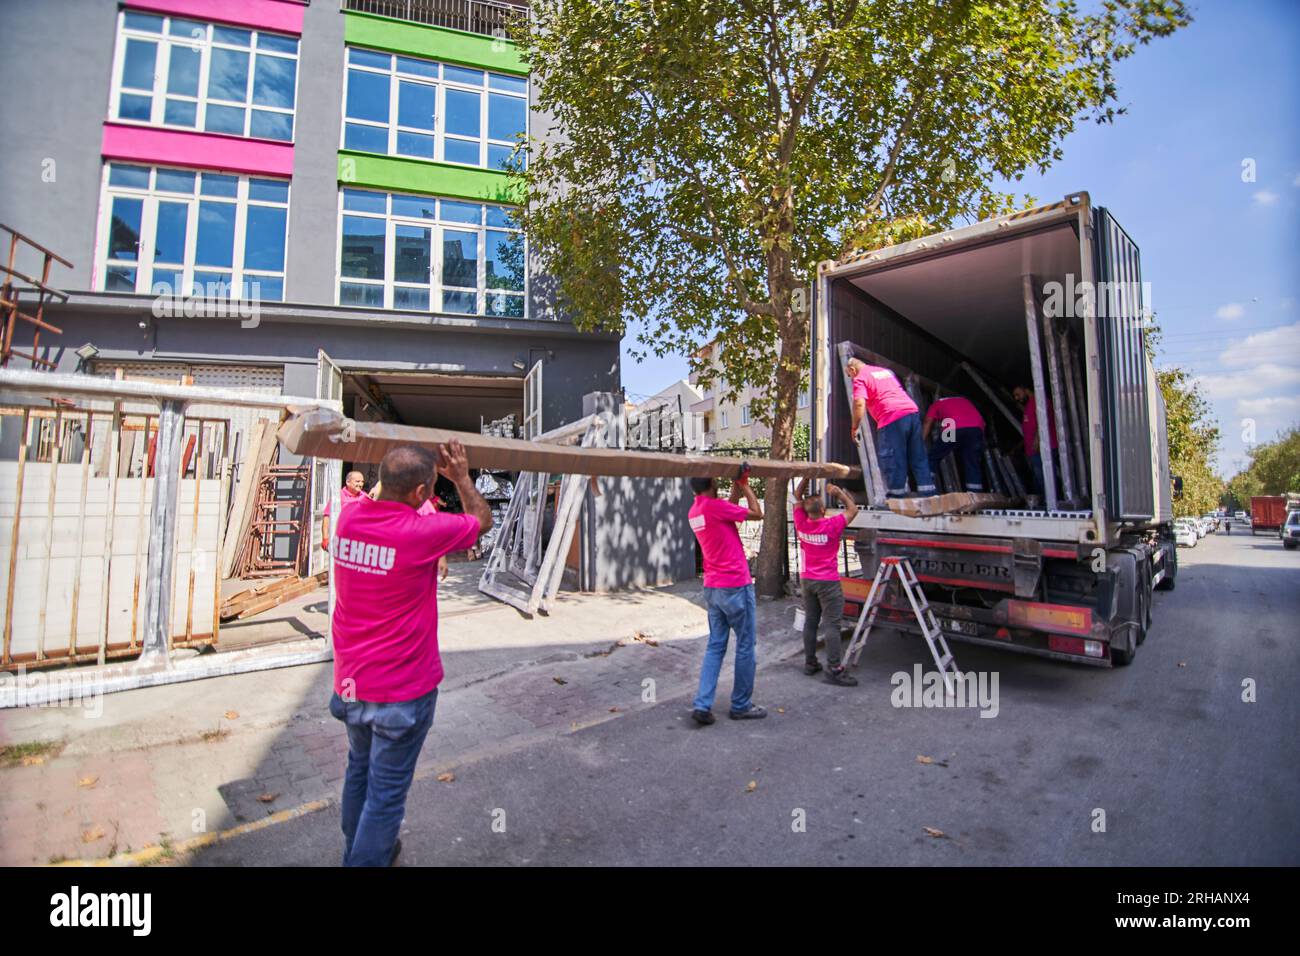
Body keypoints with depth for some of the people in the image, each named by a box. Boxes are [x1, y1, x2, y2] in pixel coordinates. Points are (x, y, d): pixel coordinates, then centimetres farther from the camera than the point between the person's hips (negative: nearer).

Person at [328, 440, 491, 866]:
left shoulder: (349, 517, -7)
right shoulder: (422, 532, -25)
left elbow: (384, 497, 17)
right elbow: (482, 519, -7)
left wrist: (426, 463, 16)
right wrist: (461, 476, 4)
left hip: (351, 681, 7)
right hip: (403, 689, -7)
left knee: (360, 771, 28)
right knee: (386, 792, 11)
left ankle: (357, 852, 49)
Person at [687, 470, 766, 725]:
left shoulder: (695, 511, 8)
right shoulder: (715, 506, -18)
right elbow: (757, 514, -8)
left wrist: (736, 491, 16)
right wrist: (745, 486, 2)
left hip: (712, 588, 8)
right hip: (736, 586, -8)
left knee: (715, 647, 12)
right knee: (745, 647, 7)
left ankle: (702, 704, 7)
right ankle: (741, 705, 18)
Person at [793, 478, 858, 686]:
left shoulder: (801, 524, -6)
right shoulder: (832, 526, -18)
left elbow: (798, 497, 8)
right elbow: (852, 509, -3)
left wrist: (807, 477, 3)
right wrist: (838, 492, 0)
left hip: (807, 580, 5)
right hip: (828, 582, -5)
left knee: (810, 622, 13)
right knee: (832, 624, -2)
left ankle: (810, 663, 21)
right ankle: (834, 669, -1)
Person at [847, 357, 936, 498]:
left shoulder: (860, 378, 2)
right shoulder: (886, 370, 26)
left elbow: (859, 403, -12)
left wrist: (855, 427, -5)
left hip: (891, 418, -7)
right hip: (912, 411, 7)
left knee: (892, 460, 0)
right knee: (918, 457, 12)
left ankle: (896, 498, 4)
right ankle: (928, 495, 15)